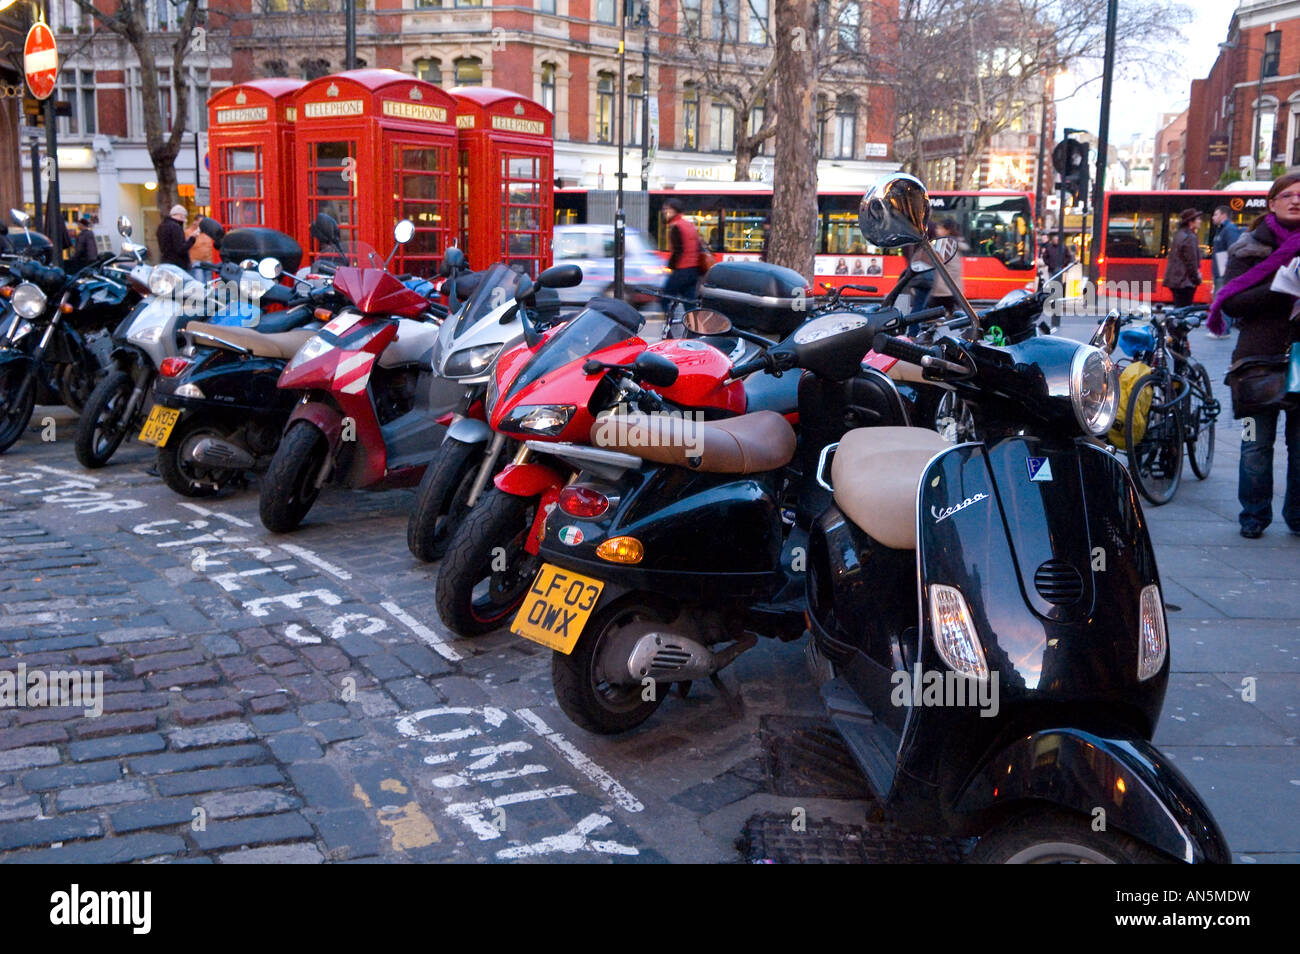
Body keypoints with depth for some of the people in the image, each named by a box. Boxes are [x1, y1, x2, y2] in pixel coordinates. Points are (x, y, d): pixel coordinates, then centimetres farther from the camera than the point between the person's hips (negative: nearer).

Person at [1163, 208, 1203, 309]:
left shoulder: (1178, 235, 17)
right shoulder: (1190, 237, -13)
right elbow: (1191, 261, -16)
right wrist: (1196, 279, -7)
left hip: (1175, 280, 10)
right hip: (1185, 281, -10)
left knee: (1178, 308, 13)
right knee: (1183, 310, -9)